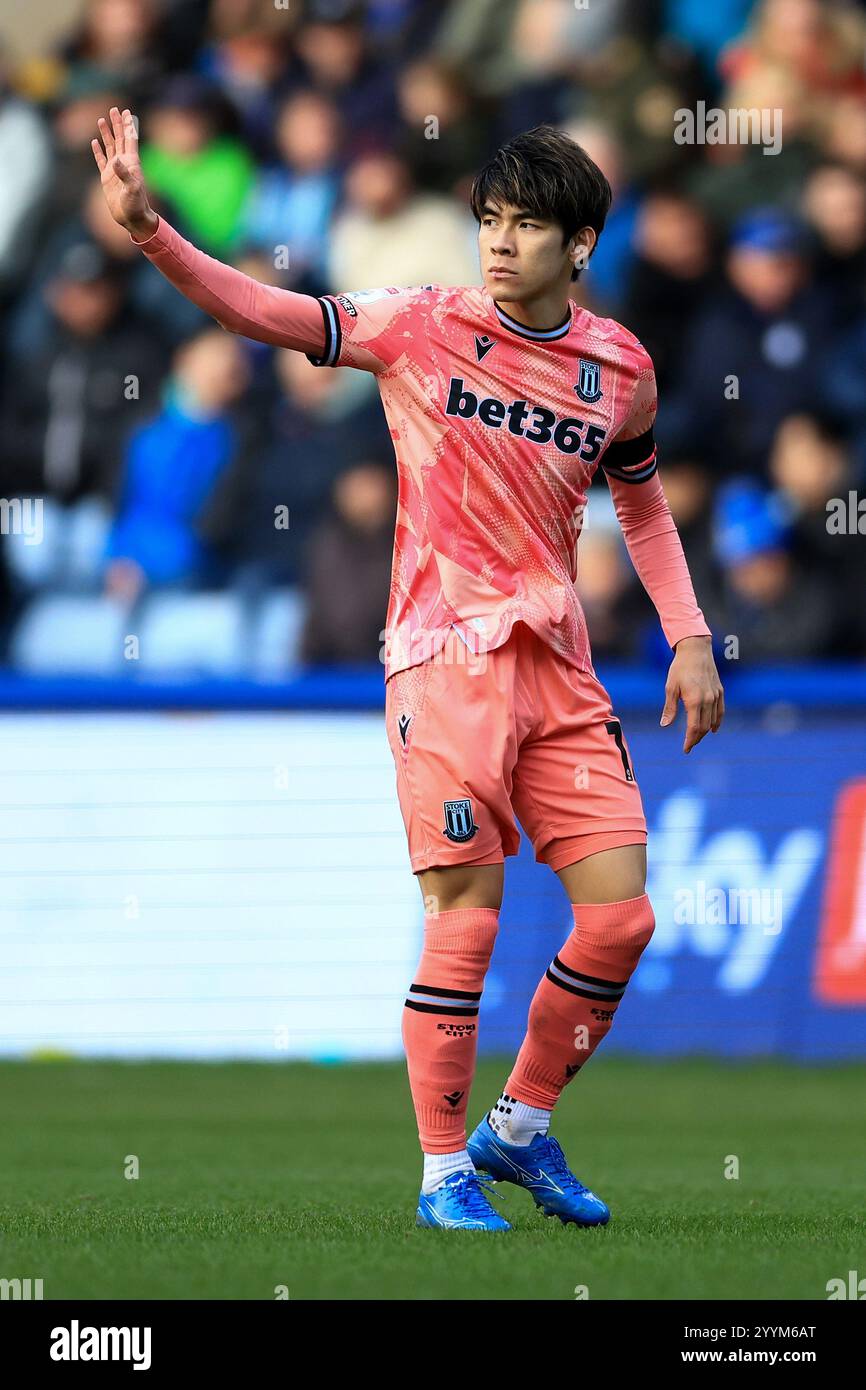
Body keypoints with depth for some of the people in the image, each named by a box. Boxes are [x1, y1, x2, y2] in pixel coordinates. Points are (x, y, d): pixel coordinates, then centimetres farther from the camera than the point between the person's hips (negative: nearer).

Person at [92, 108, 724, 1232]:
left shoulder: (622, 368, 8)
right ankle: (443, 1171, 1)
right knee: (467, 913, -10)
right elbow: (267, 313, -8)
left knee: (620, 916, 0)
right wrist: (148, 229, -21)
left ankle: (521, 1129, 20)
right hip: (445, 650, -4)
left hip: (559, 659, 4)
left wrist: (689, 640, 16)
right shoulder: (422, 327, -2)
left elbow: (644, 505, 24)